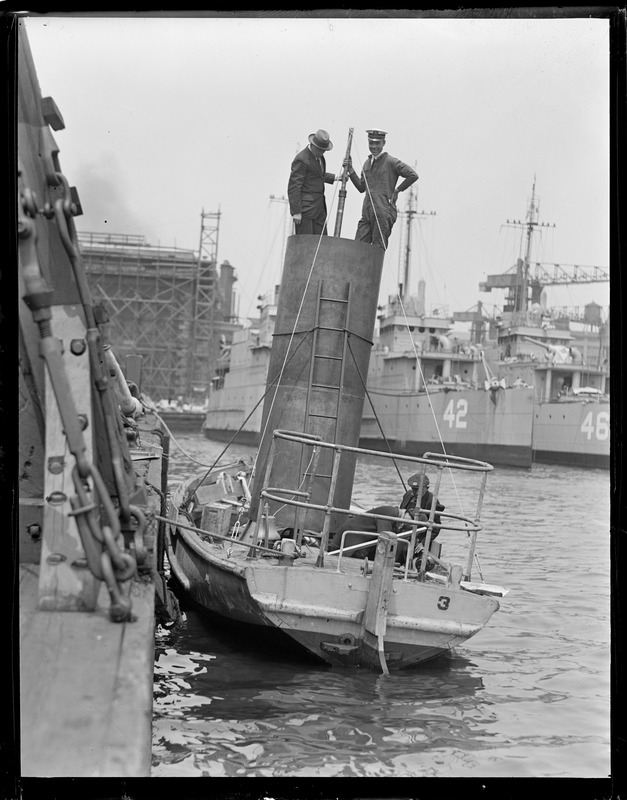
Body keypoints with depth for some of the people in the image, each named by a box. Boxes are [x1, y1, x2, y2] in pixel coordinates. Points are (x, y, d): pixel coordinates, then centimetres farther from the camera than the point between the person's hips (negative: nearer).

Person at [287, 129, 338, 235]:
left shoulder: (319, 156, 12)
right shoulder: (301, 160, -15)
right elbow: (293, 187, -16)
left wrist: (334, 178, 16)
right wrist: (296, 212, -19)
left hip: (320, 208, 9)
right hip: (305, 209, -8)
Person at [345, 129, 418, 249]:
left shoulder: (391, 162, -5)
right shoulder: (367, 162, 18)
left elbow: (413, 175, -11)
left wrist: (397, 190, -6)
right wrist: (350, 170, 12)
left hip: (384, 213, -7)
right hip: (367, 213, 7)